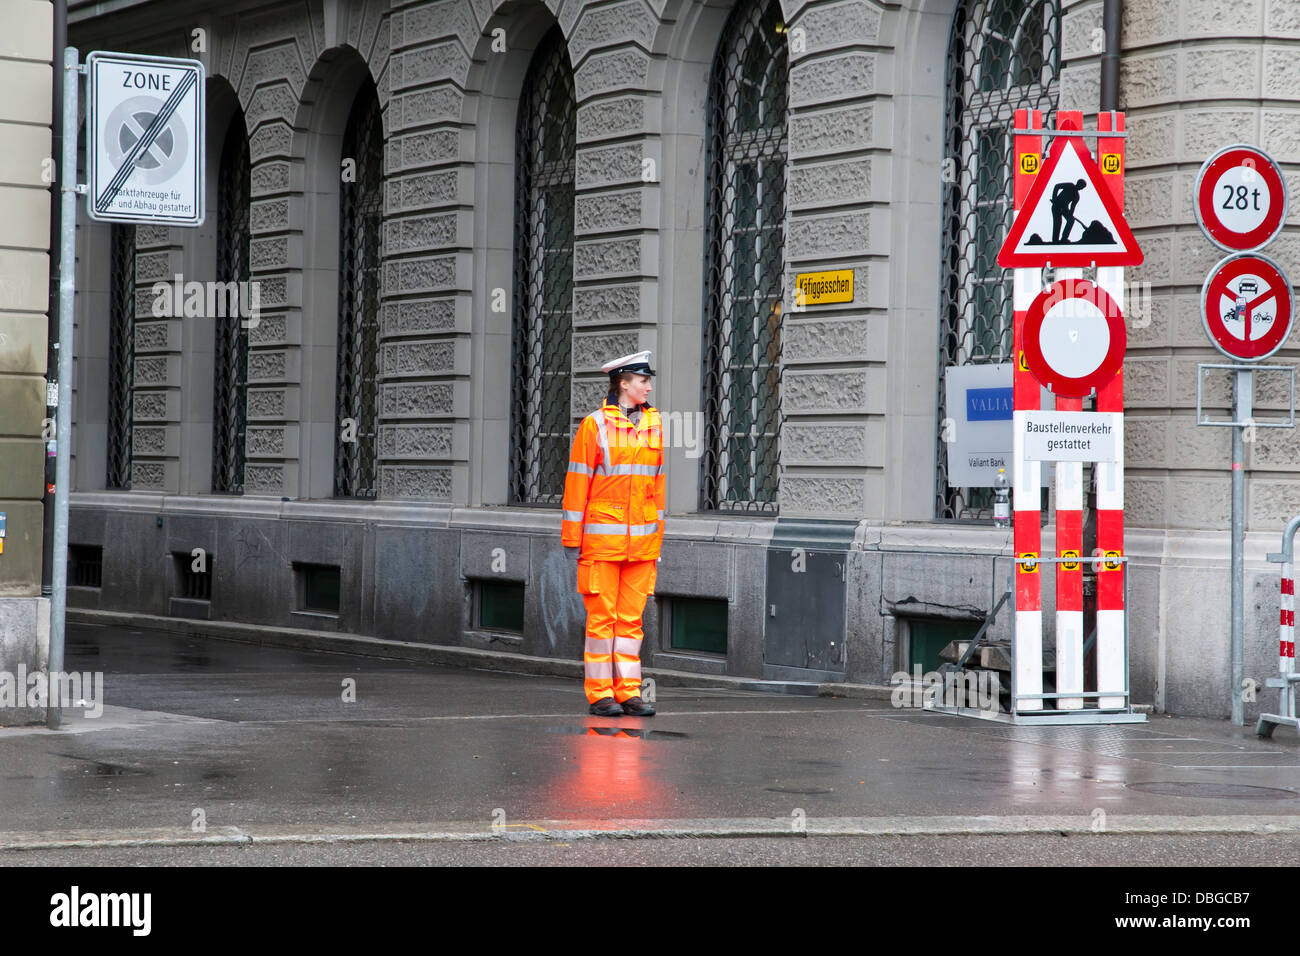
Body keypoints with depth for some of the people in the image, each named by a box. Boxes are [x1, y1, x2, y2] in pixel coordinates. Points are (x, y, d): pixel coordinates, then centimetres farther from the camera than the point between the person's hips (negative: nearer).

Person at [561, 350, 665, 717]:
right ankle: (599, 694, 3)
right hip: (602, 535, -4)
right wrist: (572, 539, -5)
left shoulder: (654, 424, 11)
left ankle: (628, 692, 9)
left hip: (641, 540, 5)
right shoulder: (594, 425, -4)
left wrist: (658, 541, 15)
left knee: (631, 617, 6)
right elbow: (577, 482, -3)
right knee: (601, 615, -2)